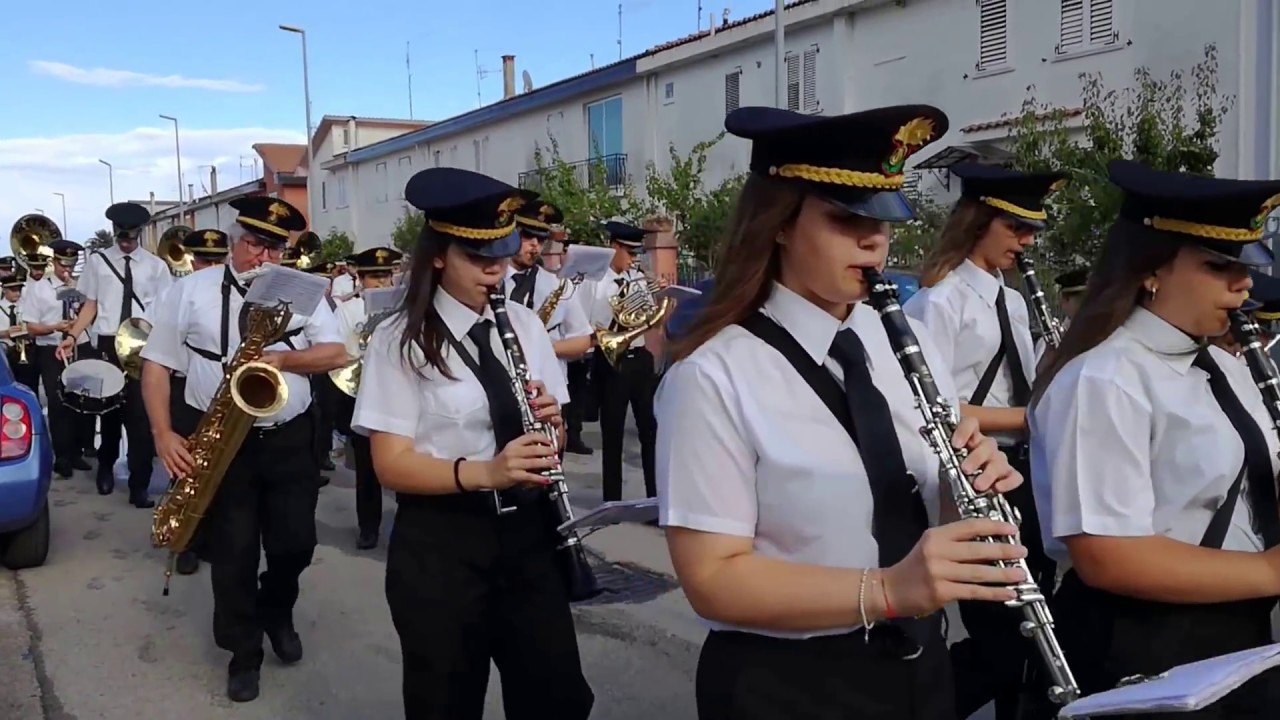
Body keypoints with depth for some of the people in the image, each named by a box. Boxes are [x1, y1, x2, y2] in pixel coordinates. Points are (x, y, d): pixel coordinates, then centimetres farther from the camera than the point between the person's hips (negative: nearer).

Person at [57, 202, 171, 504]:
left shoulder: (155, 266, 4)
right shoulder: (97, 261, 5)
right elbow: (91, 305, 9)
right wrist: (72, 336, -4)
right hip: (108, 345, 1)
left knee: (140, 415, -3)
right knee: (109, 408, 13)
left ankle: (139, 486, 3)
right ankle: (106, 468, 36)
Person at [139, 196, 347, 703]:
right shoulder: (193, 289, 1)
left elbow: (337, 354, -1)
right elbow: (156, 362, 1)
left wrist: (284, 359, -19)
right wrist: (164, 434, -9)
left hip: (289, 440, 2)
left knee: (295, 543, 7)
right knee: (232, 550, 5)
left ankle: (277, 613, 37)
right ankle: (243, 651, 23)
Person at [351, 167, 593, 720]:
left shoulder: (525, 324, 5)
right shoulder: (400, 341, -8)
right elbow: (391, 464, -13)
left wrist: (550, 421, -12)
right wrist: (483, 472, -29)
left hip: (528, 531, 4)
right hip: (439, 545, -3)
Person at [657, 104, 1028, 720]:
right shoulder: (715, 377, -18)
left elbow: (939, 512, 7)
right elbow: (711, 579, -20)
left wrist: (978, 482, -15)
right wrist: (885, 590, -31)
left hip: (918, 665, 6)